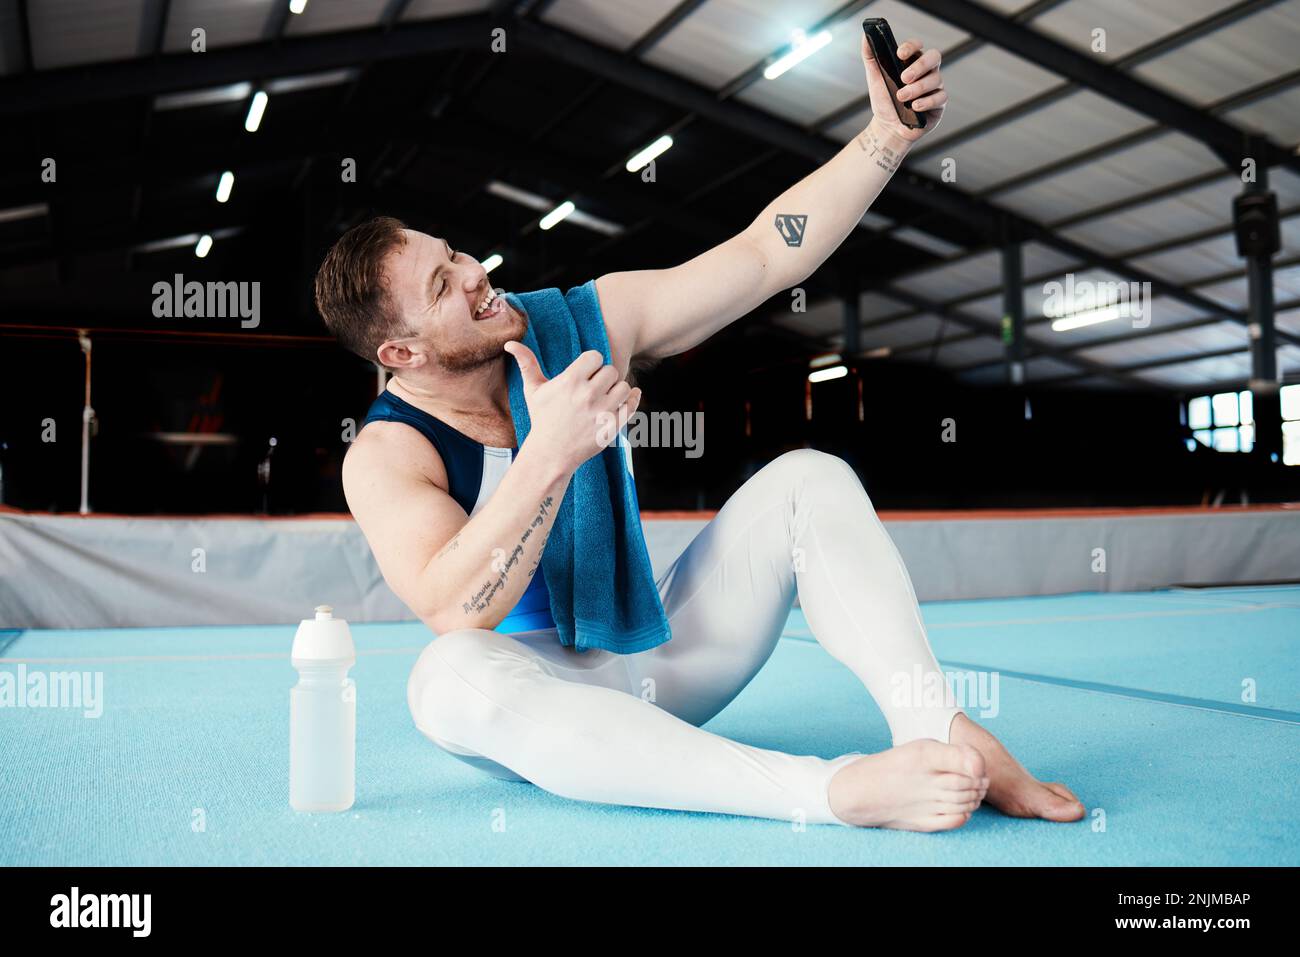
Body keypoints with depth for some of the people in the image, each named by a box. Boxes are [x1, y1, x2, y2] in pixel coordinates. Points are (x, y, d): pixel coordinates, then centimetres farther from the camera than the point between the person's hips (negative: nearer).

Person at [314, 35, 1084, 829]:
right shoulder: (388, 455, -14)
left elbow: (765, 255, -5)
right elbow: (455, 613, -30)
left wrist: (889, 137, -12)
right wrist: (549, 457, -38)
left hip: (657, 662, 5)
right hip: (540, 690, -4)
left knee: (807, 480, -10)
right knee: (450, 677, -40)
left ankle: (945, 735, -28)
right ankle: (838, 789, -45)